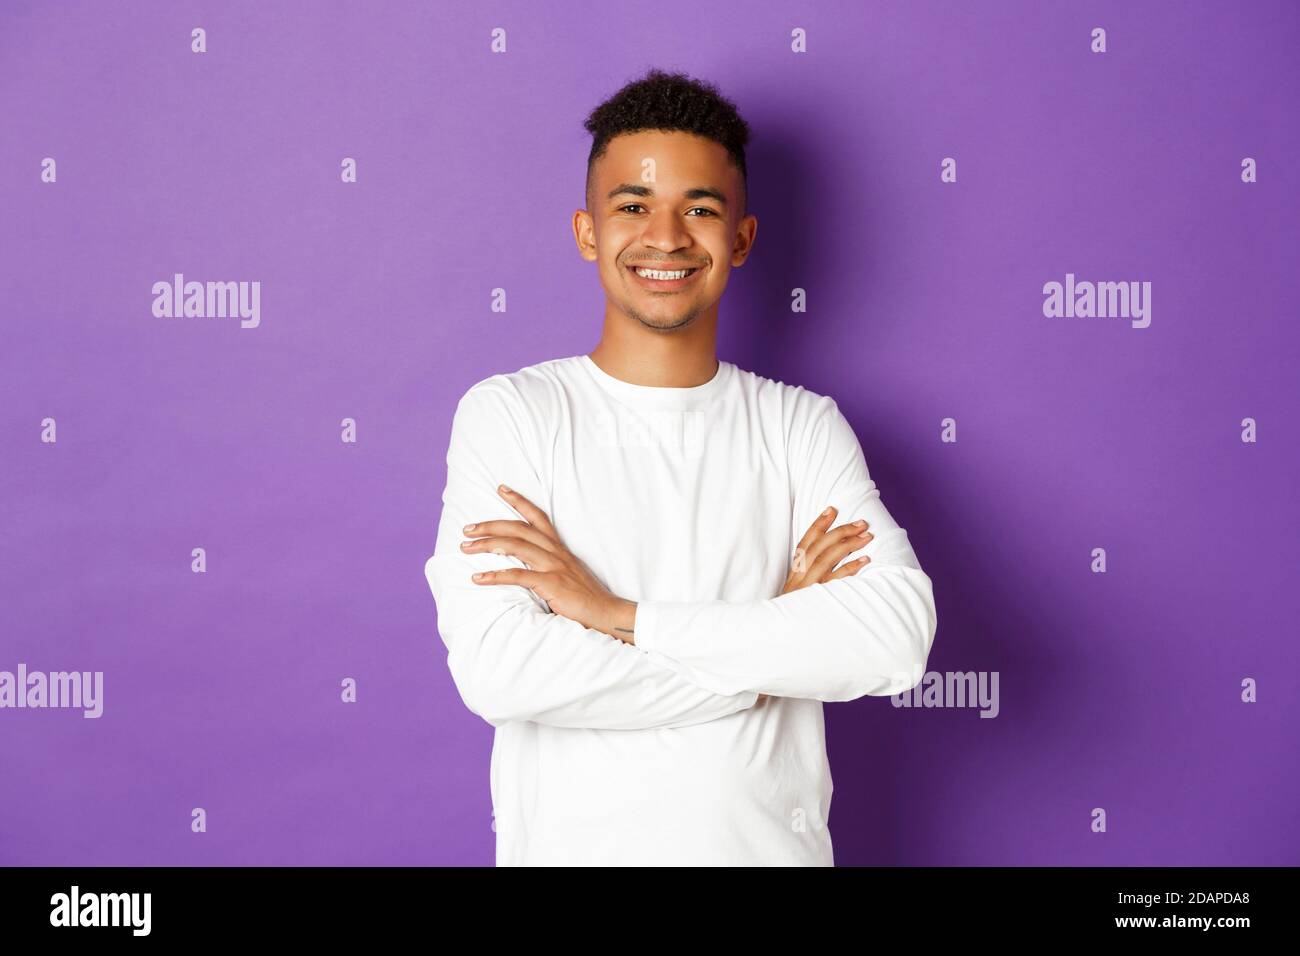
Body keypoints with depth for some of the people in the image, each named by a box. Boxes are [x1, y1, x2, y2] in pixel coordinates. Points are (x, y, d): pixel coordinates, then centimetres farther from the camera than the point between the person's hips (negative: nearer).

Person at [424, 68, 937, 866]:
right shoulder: (507, 413, -7)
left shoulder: (804, 427, -1)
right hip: (568, 845, -1)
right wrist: (780, 636, -16)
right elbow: (496, 671, -20)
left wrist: (620, 615, -21)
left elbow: (900, 635, -17)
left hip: (770, 842, 2)